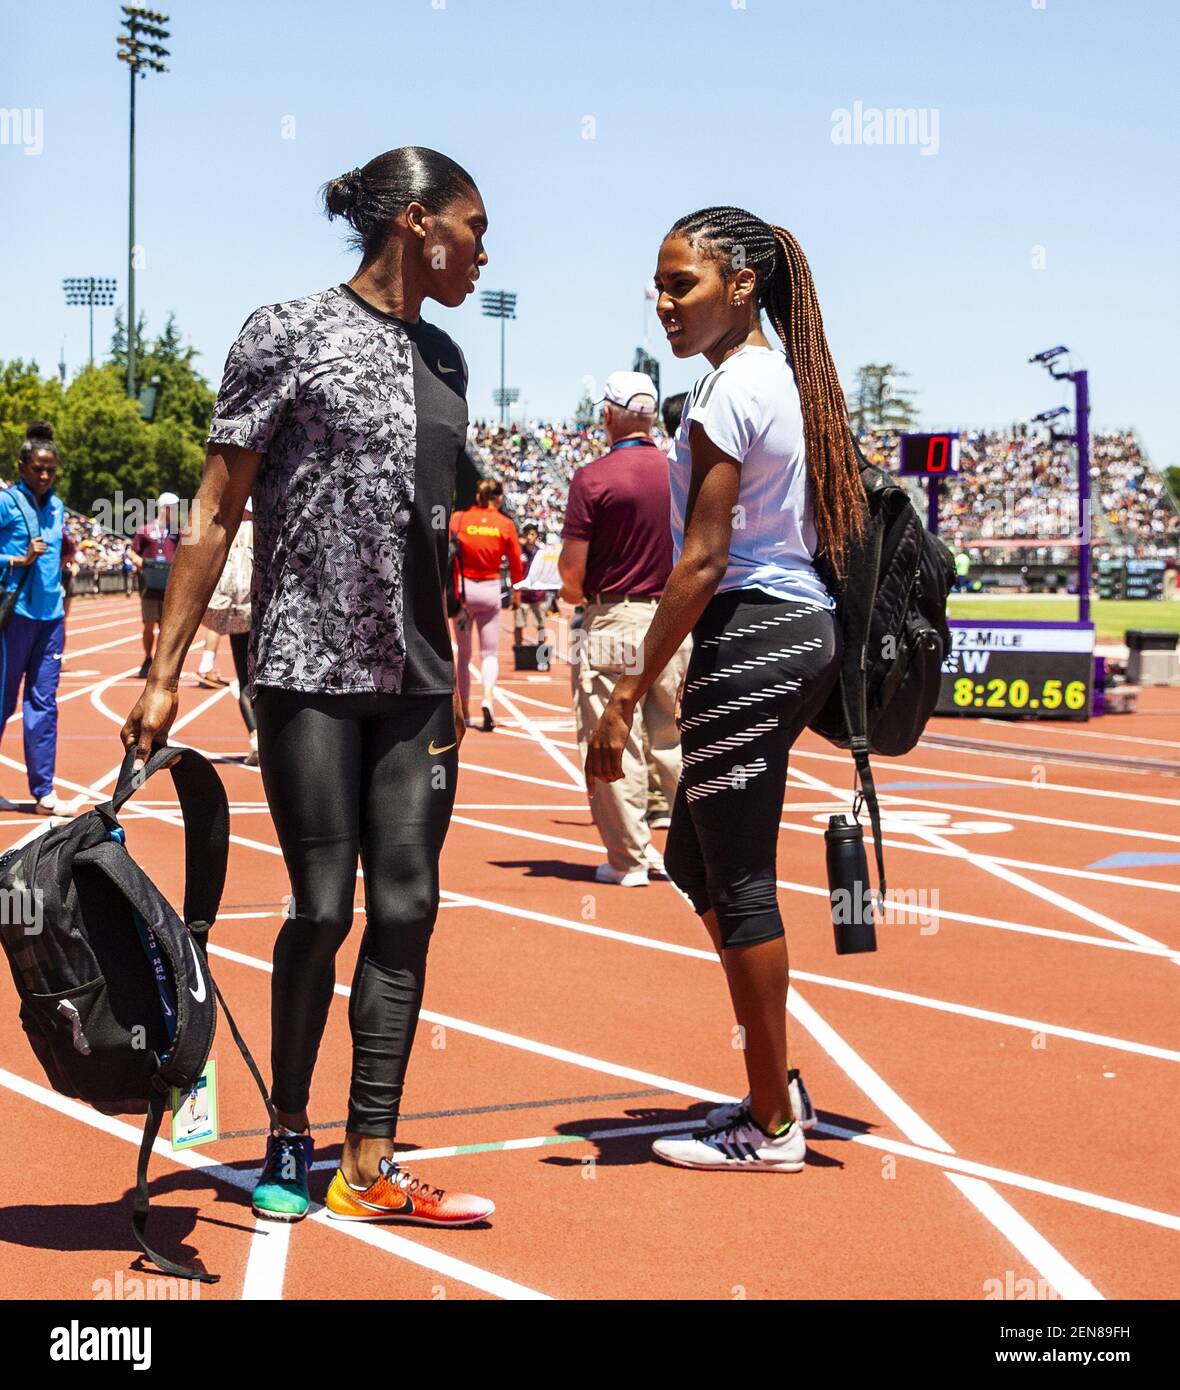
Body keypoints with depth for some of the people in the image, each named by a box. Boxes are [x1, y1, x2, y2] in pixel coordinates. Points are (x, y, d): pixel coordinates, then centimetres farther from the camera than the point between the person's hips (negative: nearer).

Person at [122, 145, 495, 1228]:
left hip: (415, 684, 6)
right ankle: (288, 1136, 17)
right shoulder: (290, 335, -4)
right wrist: (165, 673, -9)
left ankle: (370, 1167, 6)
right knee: (324, 909, -3)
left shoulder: (444, 359, 14)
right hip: (309, 672, -6)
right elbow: (216, 513, -5)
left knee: (406, 910, 1)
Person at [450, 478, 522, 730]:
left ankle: (464, 712, 14)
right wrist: (516, 592, 16)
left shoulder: (459, 518, -3)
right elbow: (515, 561, 3)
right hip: (490, 589, 0)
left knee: (463, 653, 11)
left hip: (463, 588, 0)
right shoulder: (505, 524, -1)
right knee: (490, 653, 6)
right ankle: (487, 697, -21)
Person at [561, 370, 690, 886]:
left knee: (614, 744, 2)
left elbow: (572, 565, -11)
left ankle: (629, 859, 6)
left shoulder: (593, 478, -11)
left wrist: (574, 591, 10)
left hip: (614, 624, -5)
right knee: (676, 738, 13)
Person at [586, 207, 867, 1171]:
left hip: (749, 637, -10)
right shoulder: (787, 378, 15)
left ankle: (770, 1127, 8)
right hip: (807, 628, 10)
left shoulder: (728, 392, -13)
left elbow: (703, 562, -18)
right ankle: (778, 1084, 24)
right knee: (696, 857, 18)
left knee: (738, 882, -1)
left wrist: (630, 696, -16)